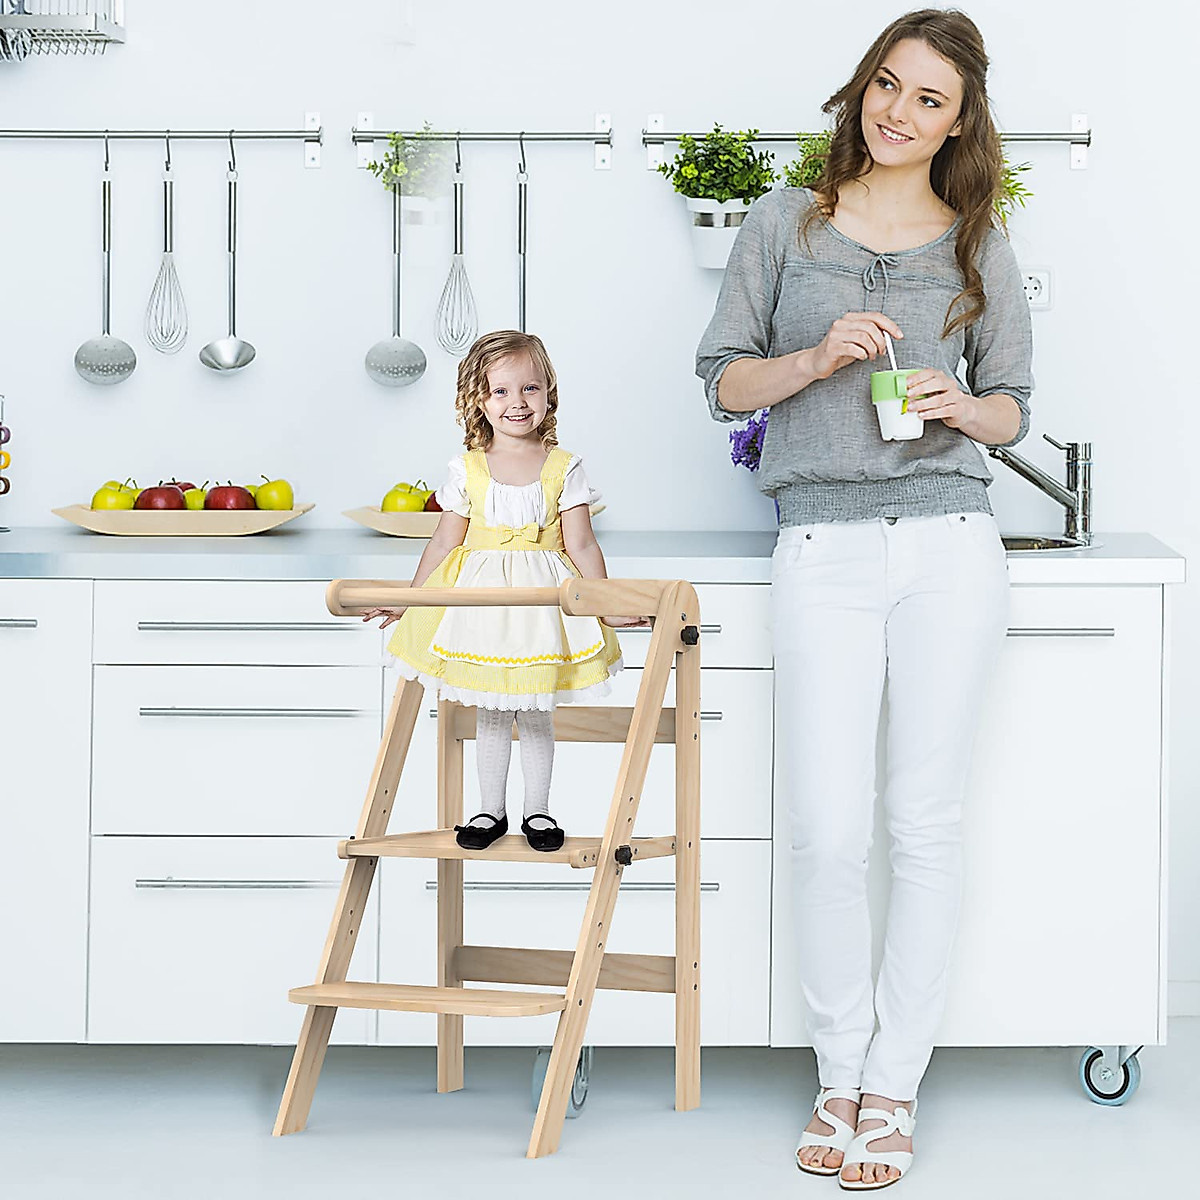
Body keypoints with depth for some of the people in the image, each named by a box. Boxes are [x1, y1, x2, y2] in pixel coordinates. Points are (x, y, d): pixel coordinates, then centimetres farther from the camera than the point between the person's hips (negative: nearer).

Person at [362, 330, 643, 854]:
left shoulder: (563, 467, -2)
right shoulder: (467, 469, 0)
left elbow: (581, 545, -2)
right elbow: (445, 542, 6)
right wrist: (408, 601, 6)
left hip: (542, 601, -1)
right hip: (481, 594, 1)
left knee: (535, 713, 7)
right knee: (490, 714, 9)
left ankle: (538, 810, 20)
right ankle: (491, 811, 20)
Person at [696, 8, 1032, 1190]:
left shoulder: (977, 248, 9)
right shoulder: (784, 224, 8)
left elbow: (1014, 405, 14)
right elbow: (724, 377, 8)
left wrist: (964, 406, -8)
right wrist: (818, 357, -9)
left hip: (948, 547, 1)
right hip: (822, 553, 0)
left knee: (923, 819, 1)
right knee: (827, 832, -5)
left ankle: (893, 1085, 11)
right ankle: (837, 1073, 12)